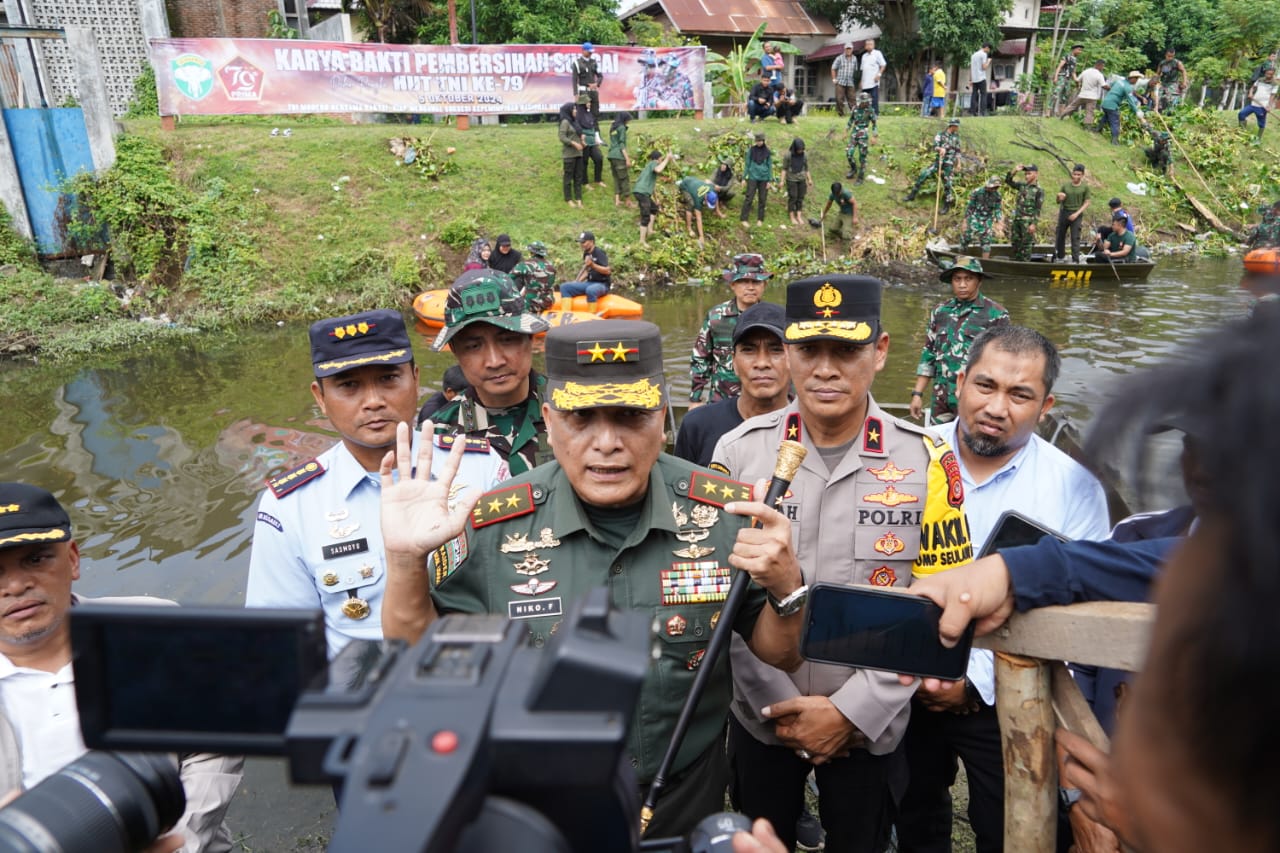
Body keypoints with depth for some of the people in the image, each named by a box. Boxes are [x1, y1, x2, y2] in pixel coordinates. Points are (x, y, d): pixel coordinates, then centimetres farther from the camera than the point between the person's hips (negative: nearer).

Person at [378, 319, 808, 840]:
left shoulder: (728, 514, -17)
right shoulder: (491, 528, -19)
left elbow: (778, 656, -6)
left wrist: (785, 589, -28)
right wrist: (407, 563, -26)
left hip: (688, 804, 1)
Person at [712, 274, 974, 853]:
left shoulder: (926, 460, -10)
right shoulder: (738, 451, -10)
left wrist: (852, 709, -13)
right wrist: (781, 706, -10)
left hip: (870, 724, 0)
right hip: (760, 717, 1)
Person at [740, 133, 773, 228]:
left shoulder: (767, 152, 0)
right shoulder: (751, 150, -1)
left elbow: (770, 166, 4)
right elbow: (747, 164, 4)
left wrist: (769, 180, 0)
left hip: (764, 178, 1)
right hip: (753, 178, -1)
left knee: (762, 199, 5)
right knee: (749, 198, -6)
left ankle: (760, 219, 16)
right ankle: (744, 219, -3)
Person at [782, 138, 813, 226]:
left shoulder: (804, 155, 0)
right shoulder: (788, 155, -10)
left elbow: (806, 168, 11)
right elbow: (784, 168, -5)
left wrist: (809, 179, 12)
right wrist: (782, 180, -8)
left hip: (802, 180, 3)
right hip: (791, 180, -3)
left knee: (800, 198, 5)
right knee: (792, 197, 1)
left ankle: (799, 216, 14)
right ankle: (792, 217, 12)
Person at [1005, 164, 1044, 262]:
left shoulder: (1039, 190, -6)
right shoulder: (1022, 185, 10)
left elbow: (1038, 209, -10)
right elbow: (1008, 181, 12)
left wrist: (1034, 224, -16)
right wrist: (1015, 170, -2)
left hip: (1028, 221, -6)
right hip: (1017, 219, 6)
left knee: (1026, 245, -2)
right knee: (1015, 242, 11)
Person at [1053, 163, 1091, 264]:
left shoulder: (1085, 187, -1)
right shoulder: (1066, 185, 4)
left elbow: (1086, 203, -1)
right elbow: (1058, 201, 10)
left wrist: (1077, 213, -13)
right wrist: (1060, 198, -14)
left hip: (1076, 215, -3)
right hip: (1063, 212, 3)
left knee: (1075, 238, -6)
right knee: (1060, 236, 9)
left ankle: (1075, 260, -4)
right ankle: (1059, 257, 23)